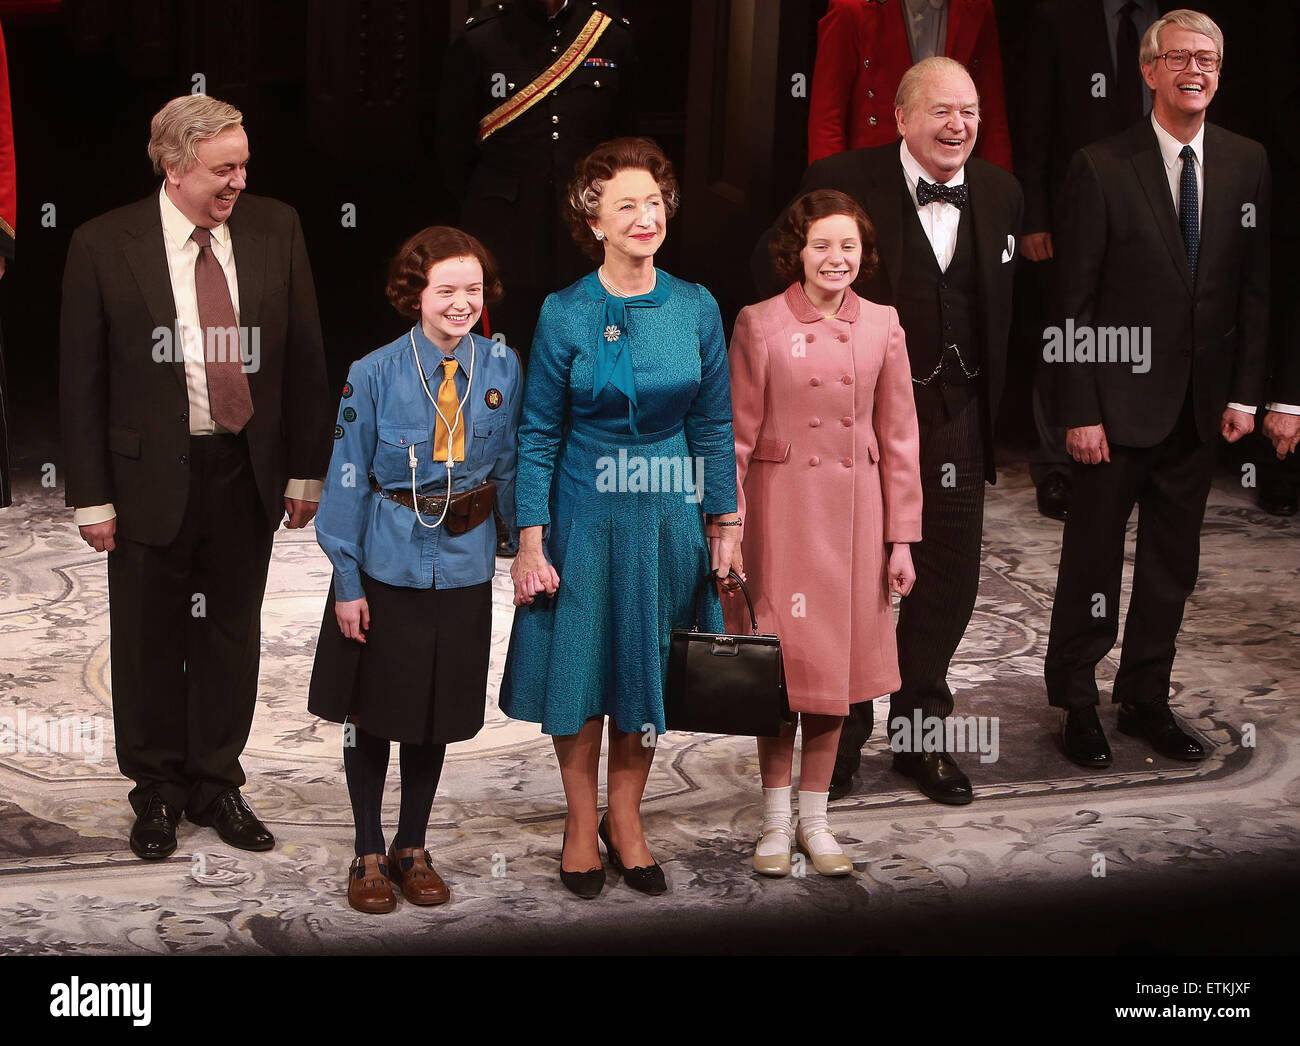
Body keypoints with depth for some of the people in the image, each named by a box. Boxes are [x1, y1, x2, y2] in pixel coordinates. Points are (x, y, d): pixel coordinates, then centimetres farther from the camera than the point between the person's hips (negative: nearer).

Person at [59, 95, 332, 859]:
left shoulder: (275, 230, -1)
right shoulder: (105, 246, -9)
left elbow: (305, 356, 4)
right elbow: (82, 381, -6)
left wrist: (306, 471, 1)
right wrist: (92, 498, -8)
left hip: (248, 471, 2)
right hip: (152, 476, -2)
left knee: (233, 636, 13)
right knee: (151, 642, 10)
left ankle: (218, 786, 29)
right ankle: (158, 792, 28)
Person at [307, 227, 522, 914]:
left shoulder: (501, 369, -4)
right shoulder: (374, 376, -11)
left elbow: (510, 467, 6)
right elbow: (348, 482, -6)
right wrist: (345, 582, -7)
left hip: (464, 567, 2)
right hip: (387, 568, -2)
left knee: (440, 715, 13)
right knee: (372, 714, 9)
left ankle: (413, 849, 31)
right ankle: (369, 855, 26)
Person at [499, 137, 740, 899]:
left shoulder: (696, 309, -1)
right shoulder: (565, 315, -7)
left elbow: (714, 427, 4)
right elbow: (538, 434, -5)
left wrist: (725, 525, 2)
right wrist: (531, 541, -9)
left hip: (668, 517, 2)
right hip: (585, 514, -2)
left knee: (647, 668, 10)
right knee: (579, 664, 7)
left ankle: (626, 818, 27)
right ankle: (582, 821, 24)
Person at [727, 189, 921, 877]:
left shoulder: (881, 325, 4)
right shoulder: (759, 324, -3)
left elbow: (898, 436, 6)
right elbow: (737, 436, -2)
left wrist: (902, 536, 4)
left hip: (853, 514, 2)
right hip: (780, 510, -2)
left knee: (835, 662, 8)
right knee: (782, 664, 2)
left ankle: (815, 819, 20)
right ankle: (774, 820, 16)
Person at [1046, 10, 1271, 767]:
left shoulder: (1248, 164, 5)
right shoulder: (1101, 168, -7)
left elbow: (1256, 287, 8)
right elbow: (1075, 301, -8)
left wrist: (1245, 393, 2)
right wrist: (1081, 411, -11)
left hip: (1203, 408, 4)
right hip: (1120, 403, -4)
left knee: (1173, 564, 12)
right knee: (1094, 559, 4)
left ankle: (1147, 700, 25)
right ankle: (1076, 702, 19)